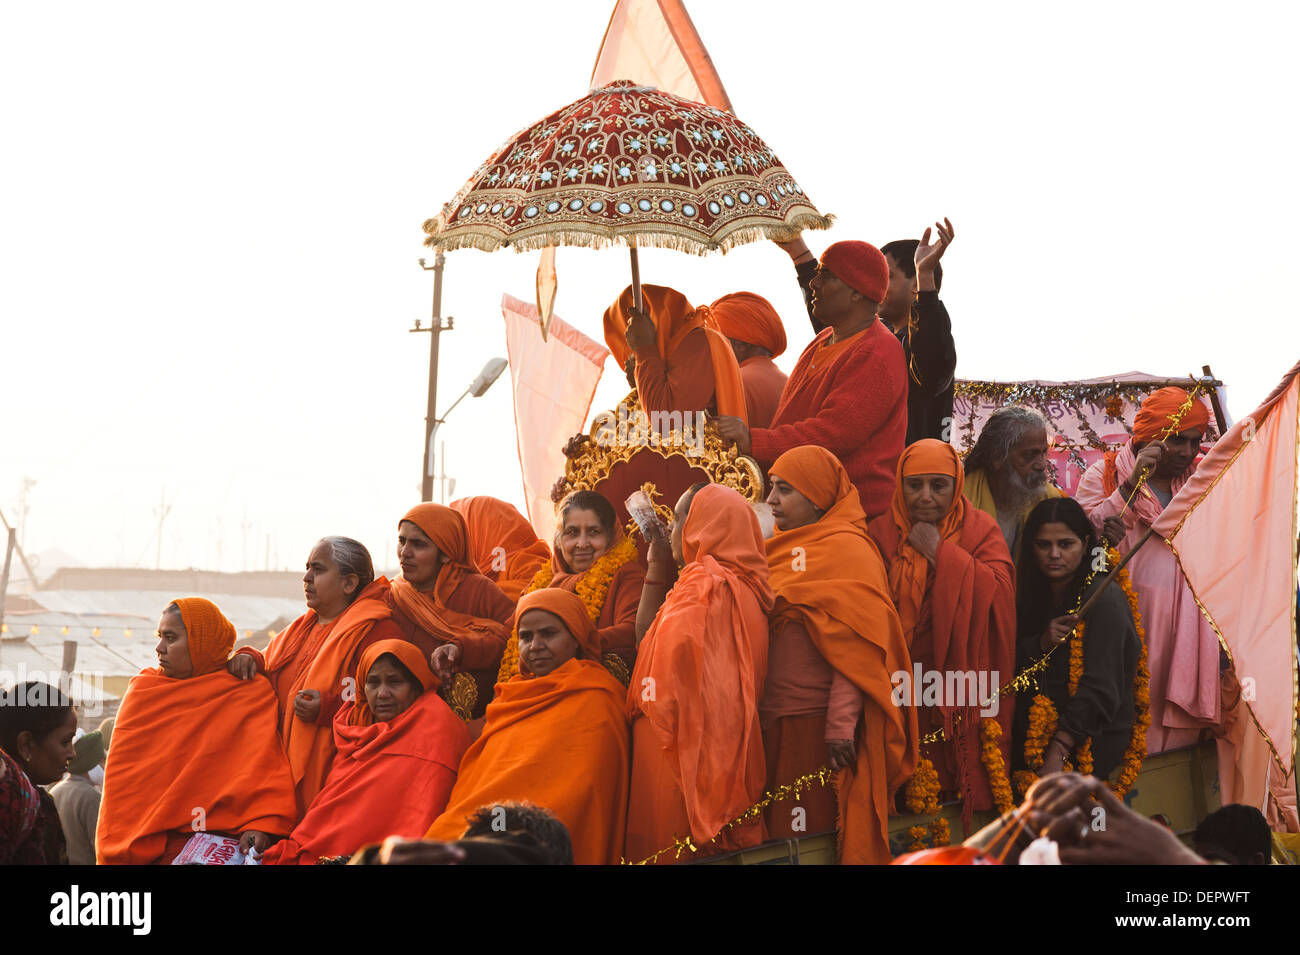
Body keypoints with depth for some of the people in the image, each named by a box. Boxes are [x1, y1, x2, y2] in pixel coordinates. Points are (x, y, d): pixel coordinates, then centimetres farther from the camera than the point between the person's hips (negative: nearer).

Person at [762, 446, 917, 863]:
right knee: (778, 830, 7)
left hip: (817, 722, -7)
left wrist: (841, 724, -20)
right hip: (772, 720, 7)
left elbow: (855, 646, -14)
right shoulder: (781, 548, 17)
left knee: (814, 831, -4)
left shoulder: (848, 550, -6)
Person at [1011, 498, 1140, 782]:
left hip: (1093, 741, -7)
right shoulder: (1033, 594, 13)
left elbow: (1100, 687, -19)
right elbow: (1013, 665, 10)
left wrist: (1058, 752, -24)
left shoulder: (1104, 598, -12)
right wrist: (1041, 643, -12)